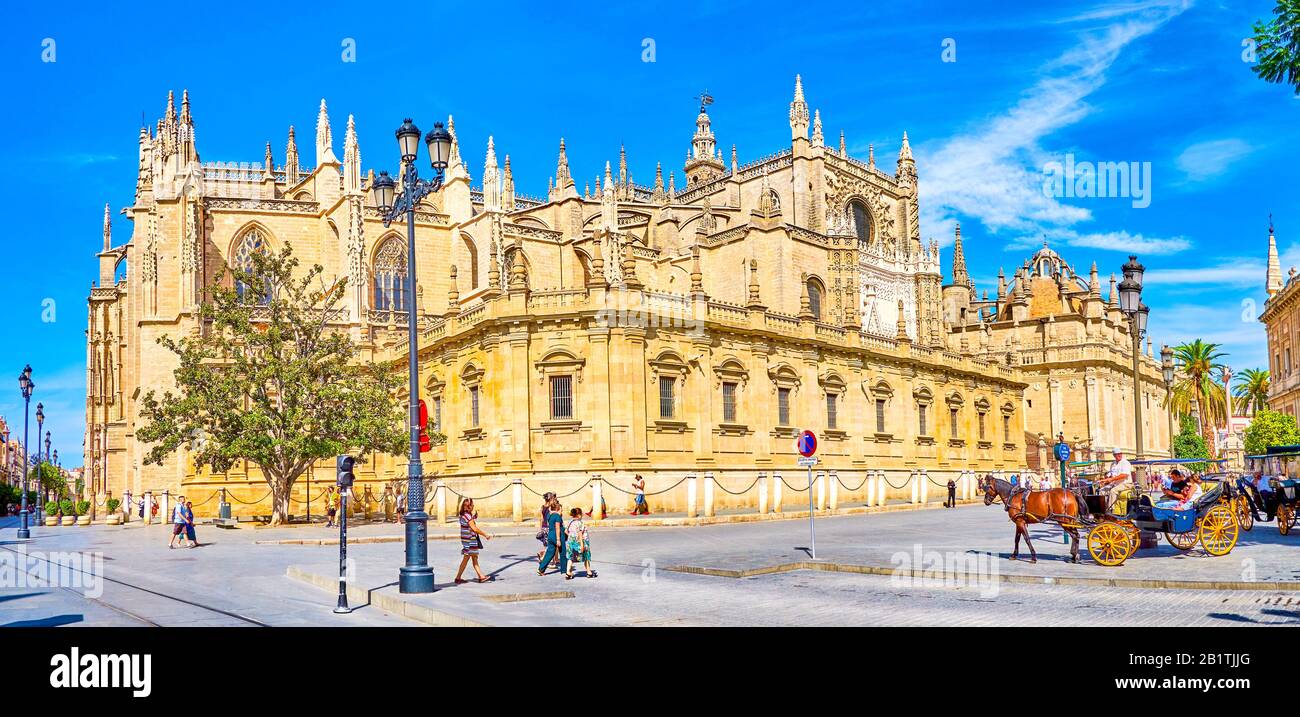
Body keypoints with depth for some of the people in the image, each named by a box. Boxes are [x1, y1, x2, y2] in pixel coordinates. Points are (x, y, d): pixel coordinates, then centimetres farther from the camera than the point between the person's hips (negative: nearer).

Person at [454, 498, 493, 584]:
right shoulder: (468, 516, -18)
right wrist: (485, 535, -13)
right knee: (466, 559, -2)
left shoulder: (462, 515, 11)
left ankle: (481, 576, 12)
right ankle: (458, 578, 4)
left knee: (475, 558, 9)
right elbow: (474, 529, -20)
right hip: (469, 539, -10)